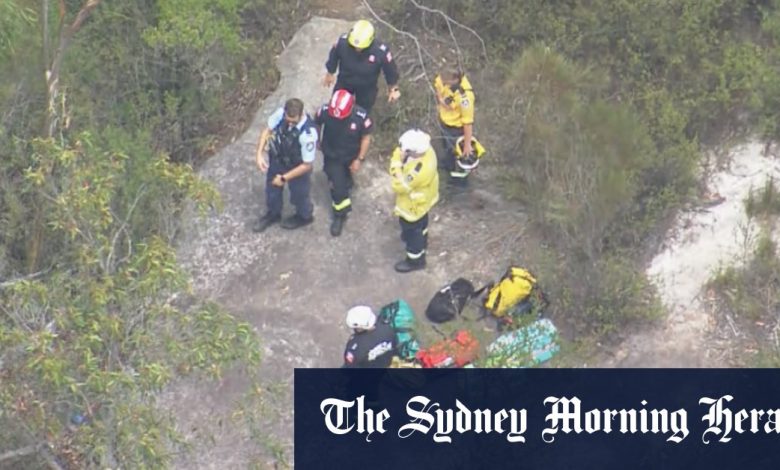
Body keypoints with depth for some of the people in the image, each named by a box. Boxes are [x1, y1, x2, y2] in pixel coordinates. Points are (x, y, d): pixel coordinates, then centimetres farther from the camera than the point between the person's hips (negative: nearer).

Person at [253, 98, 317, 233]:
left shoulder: (308, 134, -41)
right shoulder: (280, 113, -28)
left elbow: (306, 165, -28)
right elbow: (267, 131, -7)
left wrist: (284, 178, -21)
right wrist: (260, 154, -16)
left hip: (297, 167, -5)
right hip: (277, 159, 5)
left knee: (298, 193, 23)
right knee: (272, 188, 26)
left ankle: (304, 216, 55)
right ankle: (273, 214, 56)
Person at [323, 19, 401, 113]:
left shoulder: (381, 52, -38)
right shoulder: (343, 42, -35)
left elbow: (390, 70, -17)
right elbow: (333, 56, -10)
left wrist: (393, 89, -3)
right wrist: (330, 73, 7)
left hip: (367, 88, -1)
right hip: (344, 82, 1)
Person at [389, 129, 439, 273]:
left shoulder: (420, 171, -49)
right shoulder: (426, 150, -24)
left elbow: (399, 186, -38)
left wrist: (397, 161, -37)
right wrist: (401, 157, -23)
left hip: (413, 206, -8)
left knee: (412, 231, 21)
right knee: (421, 223, 38)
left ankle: (415, 260, 48)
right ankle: (422, 242, 68)